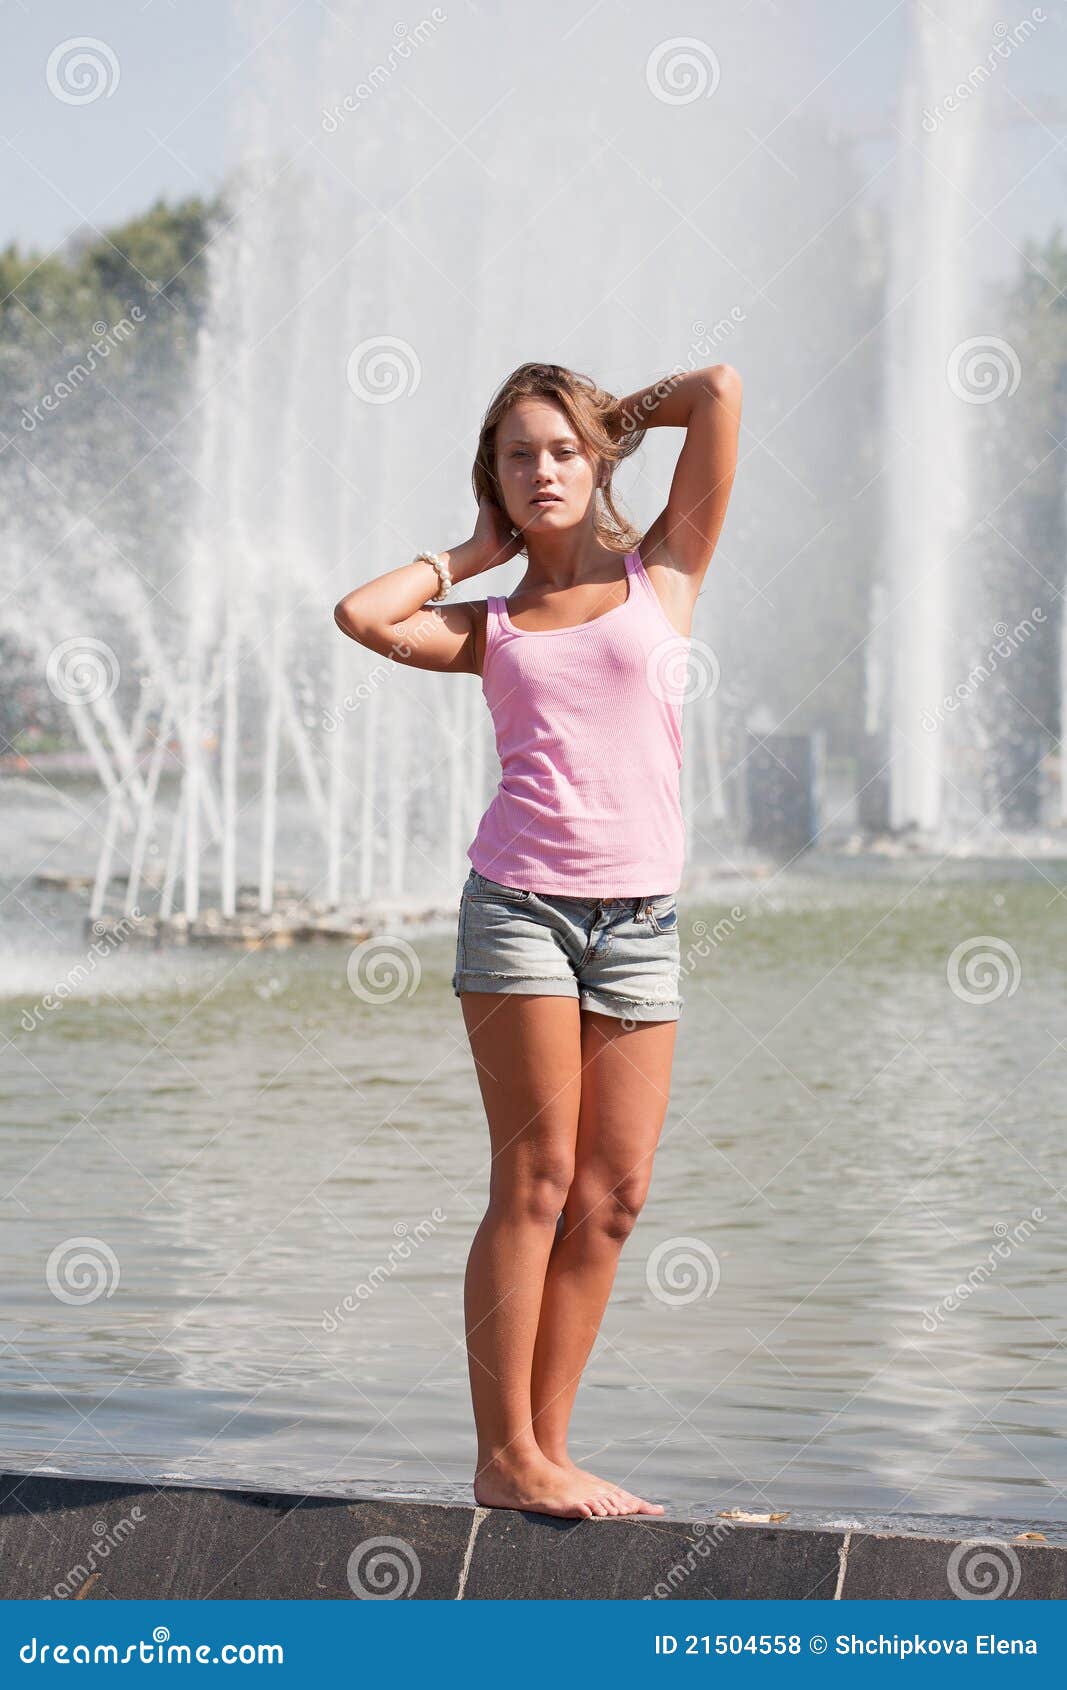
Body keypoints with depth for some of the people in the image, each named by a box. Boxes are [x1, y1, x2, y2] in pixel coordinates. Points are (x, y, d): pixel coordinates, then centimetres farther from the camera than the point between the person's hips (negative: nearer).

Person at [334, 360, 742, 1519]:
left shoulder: (661, 573, 11)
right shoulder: (490, 625, 12)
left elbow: (720, 391, 6)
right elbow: (361, 615, -6)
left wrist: (614, 417, 20)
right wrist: (475, 552, 8)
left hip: (640, 917, 2)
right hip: (521, 901, -2)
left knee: (614, 1194, 0)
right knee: (537, 1180, -5)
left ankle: (546, 1447, 7)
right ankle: (505, 1457, 0)